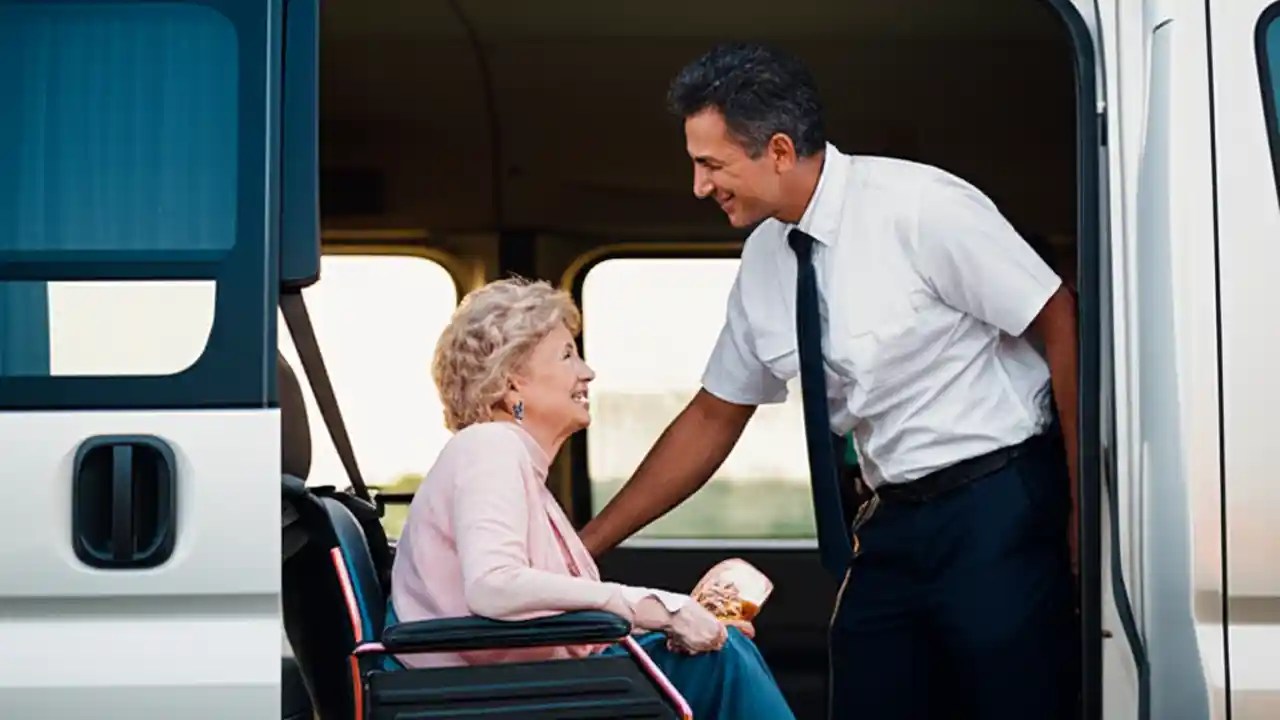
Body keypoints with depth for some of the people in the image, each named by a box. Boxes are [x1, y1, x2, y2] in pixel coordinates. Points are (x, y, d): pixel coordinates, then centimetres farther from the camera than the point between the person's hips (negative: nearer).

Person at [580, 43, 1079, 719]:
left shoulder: (918, 206, -16)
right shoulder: (764, 260, 5)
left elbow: (1062, 324, -13)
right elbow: (712, 417, 14)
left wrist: (1086, 506, -13)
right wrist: (588, 545, 12)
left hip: (1000, 507, -6)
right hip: (892, 521, 6)